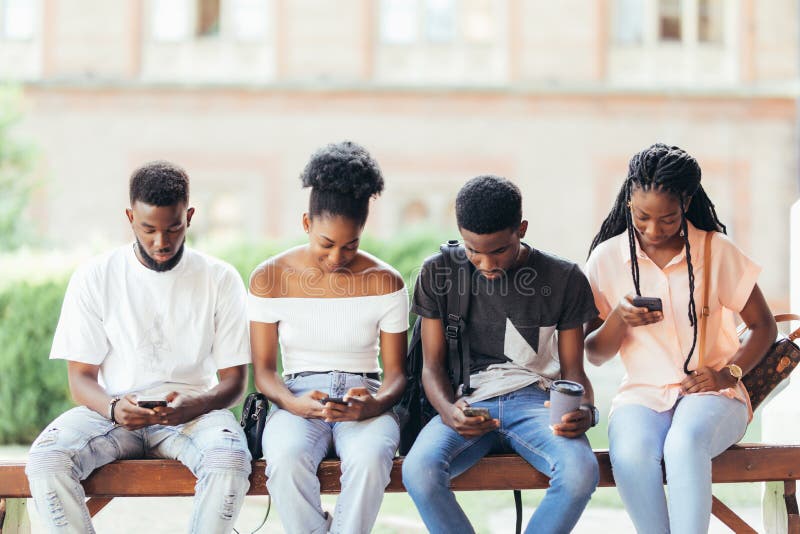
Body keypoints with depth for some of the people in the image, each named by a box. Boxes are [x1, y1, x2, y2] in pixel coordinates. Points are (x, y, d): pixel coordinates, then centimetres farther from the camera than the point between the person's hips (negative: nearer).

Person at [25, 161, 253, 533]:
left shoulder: (220, 279, 2)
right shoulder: (94, 278, 2)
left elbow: (234, 380, 2)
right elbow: (81, 377, 2)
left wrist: (193, 405, -21)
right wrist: (113, 408, -23)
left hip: (193, 413, 0)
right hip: (112, 410, 1)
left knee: (229, 460, -35)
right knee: (45, 461, -30)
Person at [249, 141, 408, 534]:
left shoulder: (385, 282, 1)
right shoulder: (270, 278, 1)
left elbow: (396, 372, 3)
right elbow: (263, 369, 2)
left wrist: (373, 405, -21)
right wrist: (295, 404, -20)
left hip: (364, 401, 0)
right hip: (296, 400, 0)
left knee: (370, 457, -36)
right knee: (286, 458, -36)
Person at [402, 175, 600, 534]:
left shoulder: (563, 278, 3)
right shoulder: (438, 272, 4)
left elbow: (573, 369, 7)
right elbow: (433, 364, 5)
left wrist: (584, 410, -17)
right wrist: (448, 410, -18)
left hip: (534, 400, 0)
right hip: (468, 401, 0)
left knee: (581, 470, -34)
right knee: (418, 469, -34)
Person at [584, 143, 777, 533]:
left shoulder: (717, 252, 0)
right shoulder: (607, 258, 3)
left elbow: (763, 326, 7)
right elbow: (594, 354, 7)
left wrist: (728, 373, -11)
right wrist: (619, 319, -15)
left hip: (711, 393, -1)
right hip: (641, 394, 1)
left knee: (684, 445, -37)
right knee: (630, 453, -35)